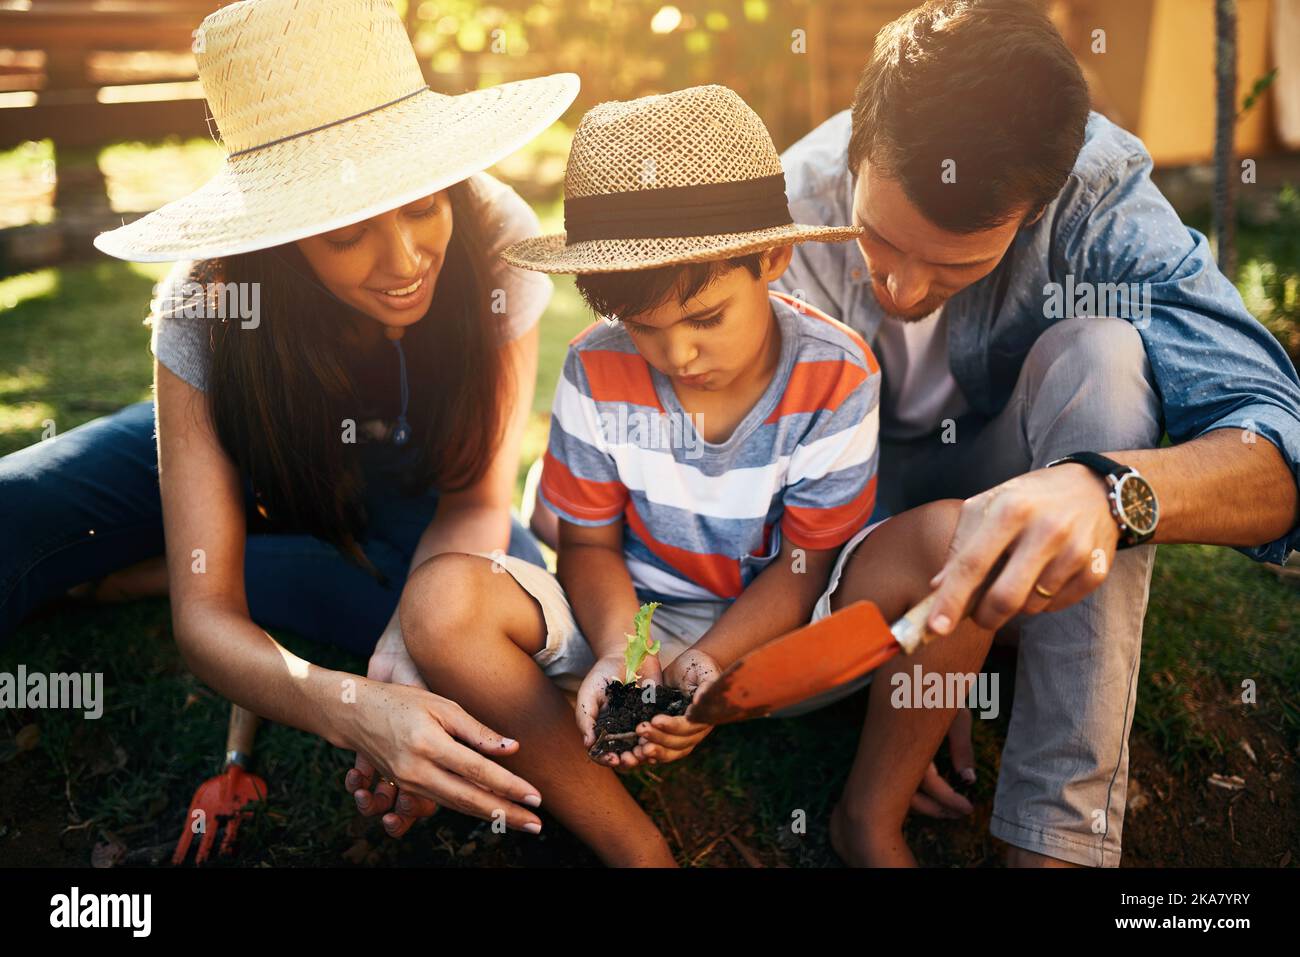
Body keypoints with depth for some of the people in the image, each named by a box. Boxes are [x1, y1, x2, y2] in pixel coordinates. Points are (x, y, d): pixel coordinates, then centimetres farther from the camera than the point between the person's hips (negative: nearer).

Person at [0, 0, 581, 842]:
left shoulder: (498, 244, -32)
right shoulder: (207, 310, -33)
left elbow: (476, 500, -24)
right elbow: (205, 616, -34)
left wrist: (403, 653, -44)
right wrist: (354, 709, -55)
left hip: (401, 487, 3)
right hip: (237, 457, -3)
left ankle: (132, 571, -12)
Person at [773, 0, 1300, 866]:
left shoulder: (1100, 193, -26)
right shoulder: (794, 210, -23)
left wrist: (1110, 490, -55)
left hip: (1014, 488, 1)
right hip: (863, 506, 0)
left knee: (1097, 355, -34)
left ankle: (1063, 826, -33)